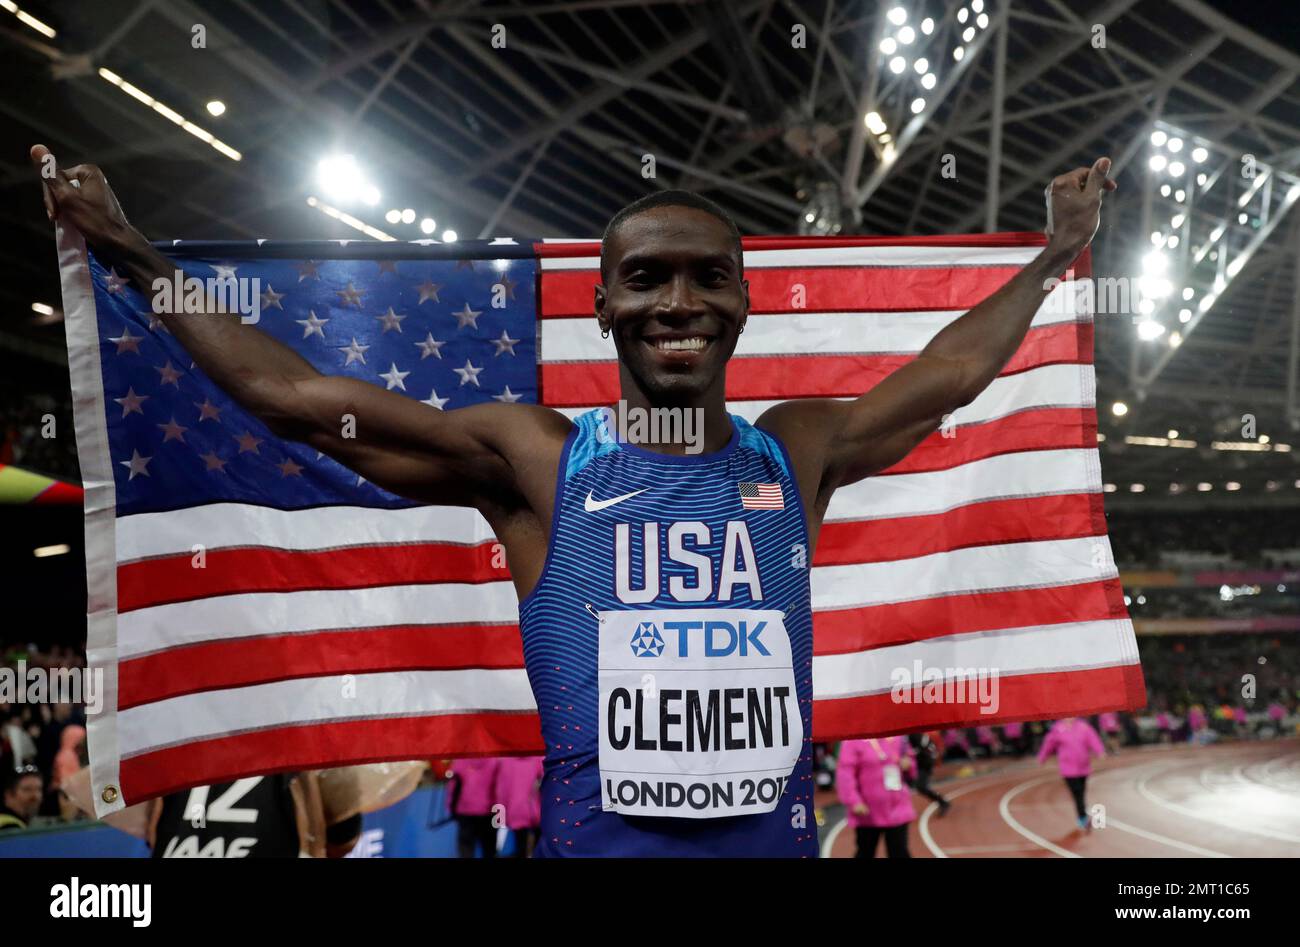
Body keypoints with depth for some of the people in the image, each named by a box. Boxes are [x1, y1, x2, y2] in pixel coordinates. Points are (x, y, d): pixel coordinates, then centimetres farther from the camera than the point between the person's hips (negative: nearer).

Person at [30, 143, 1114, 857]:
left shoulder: (798, 455, 7)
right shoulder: (534, 460, -1)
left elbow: (948, 374, 21)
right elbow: (299, 397, 2)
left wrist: (1053, 258, 29)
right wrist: (140, 260, 5)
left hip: (780, 835, 2)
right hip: (592, 838, -2)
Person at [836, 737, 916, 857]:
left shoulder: (897, 737, 5)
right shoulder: (854, 740, -11)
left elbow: (907, 758, 20)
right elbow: (845, 773, -16)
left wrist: (907, 764, -5)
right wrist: (853, 802, -24)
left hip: (897, 809, 4)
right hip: (868, 813, -4)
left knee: (900, 853, 3)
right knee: (865, 853, 11)